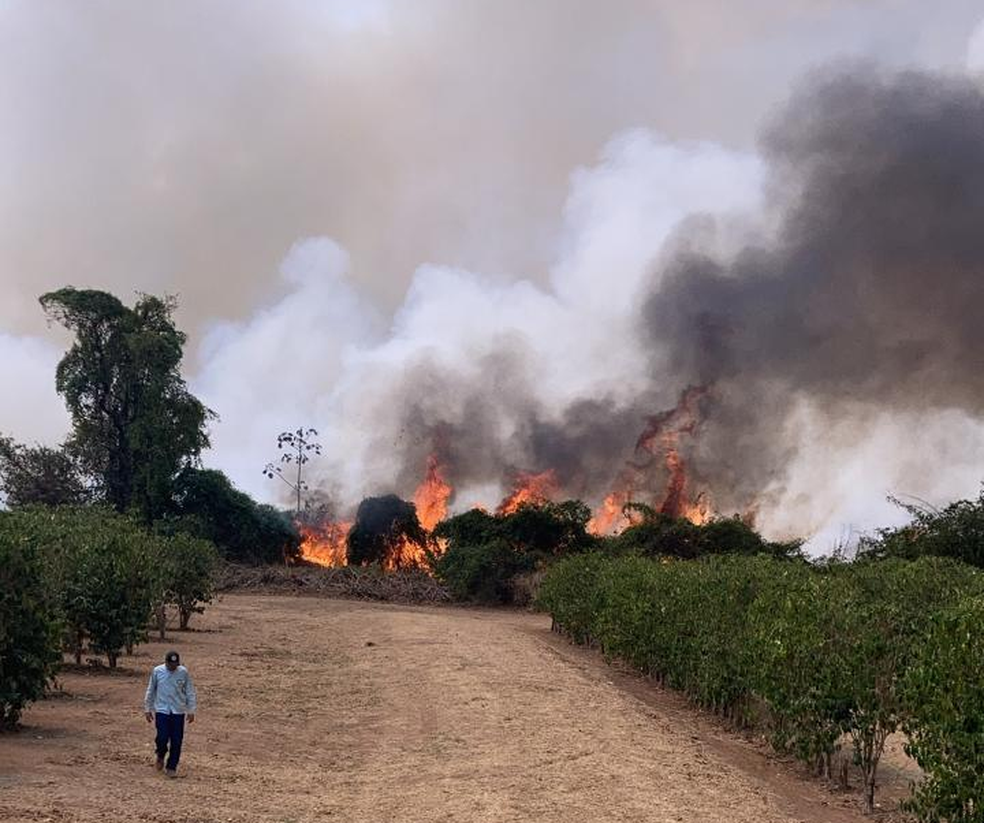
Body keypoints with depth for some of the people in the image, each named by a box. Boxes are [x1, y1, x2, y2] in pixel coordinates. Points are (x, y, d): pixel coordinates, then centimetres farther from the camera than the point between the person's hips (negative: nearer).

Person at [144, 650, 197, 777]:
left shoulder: (183, 672, -4)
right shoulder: (157, 671, -4)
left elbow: (190, 692, 4)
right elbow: (150, 691, 7)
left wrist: (191, 711, 4)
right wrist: (147, 709, 9)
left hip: (178, 711, 1)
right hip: (162, 710, -1)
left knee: (176, 741, 0)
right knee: (162, 738, -8)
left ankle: (172, 767, 13)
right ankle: (160, 756, 25)